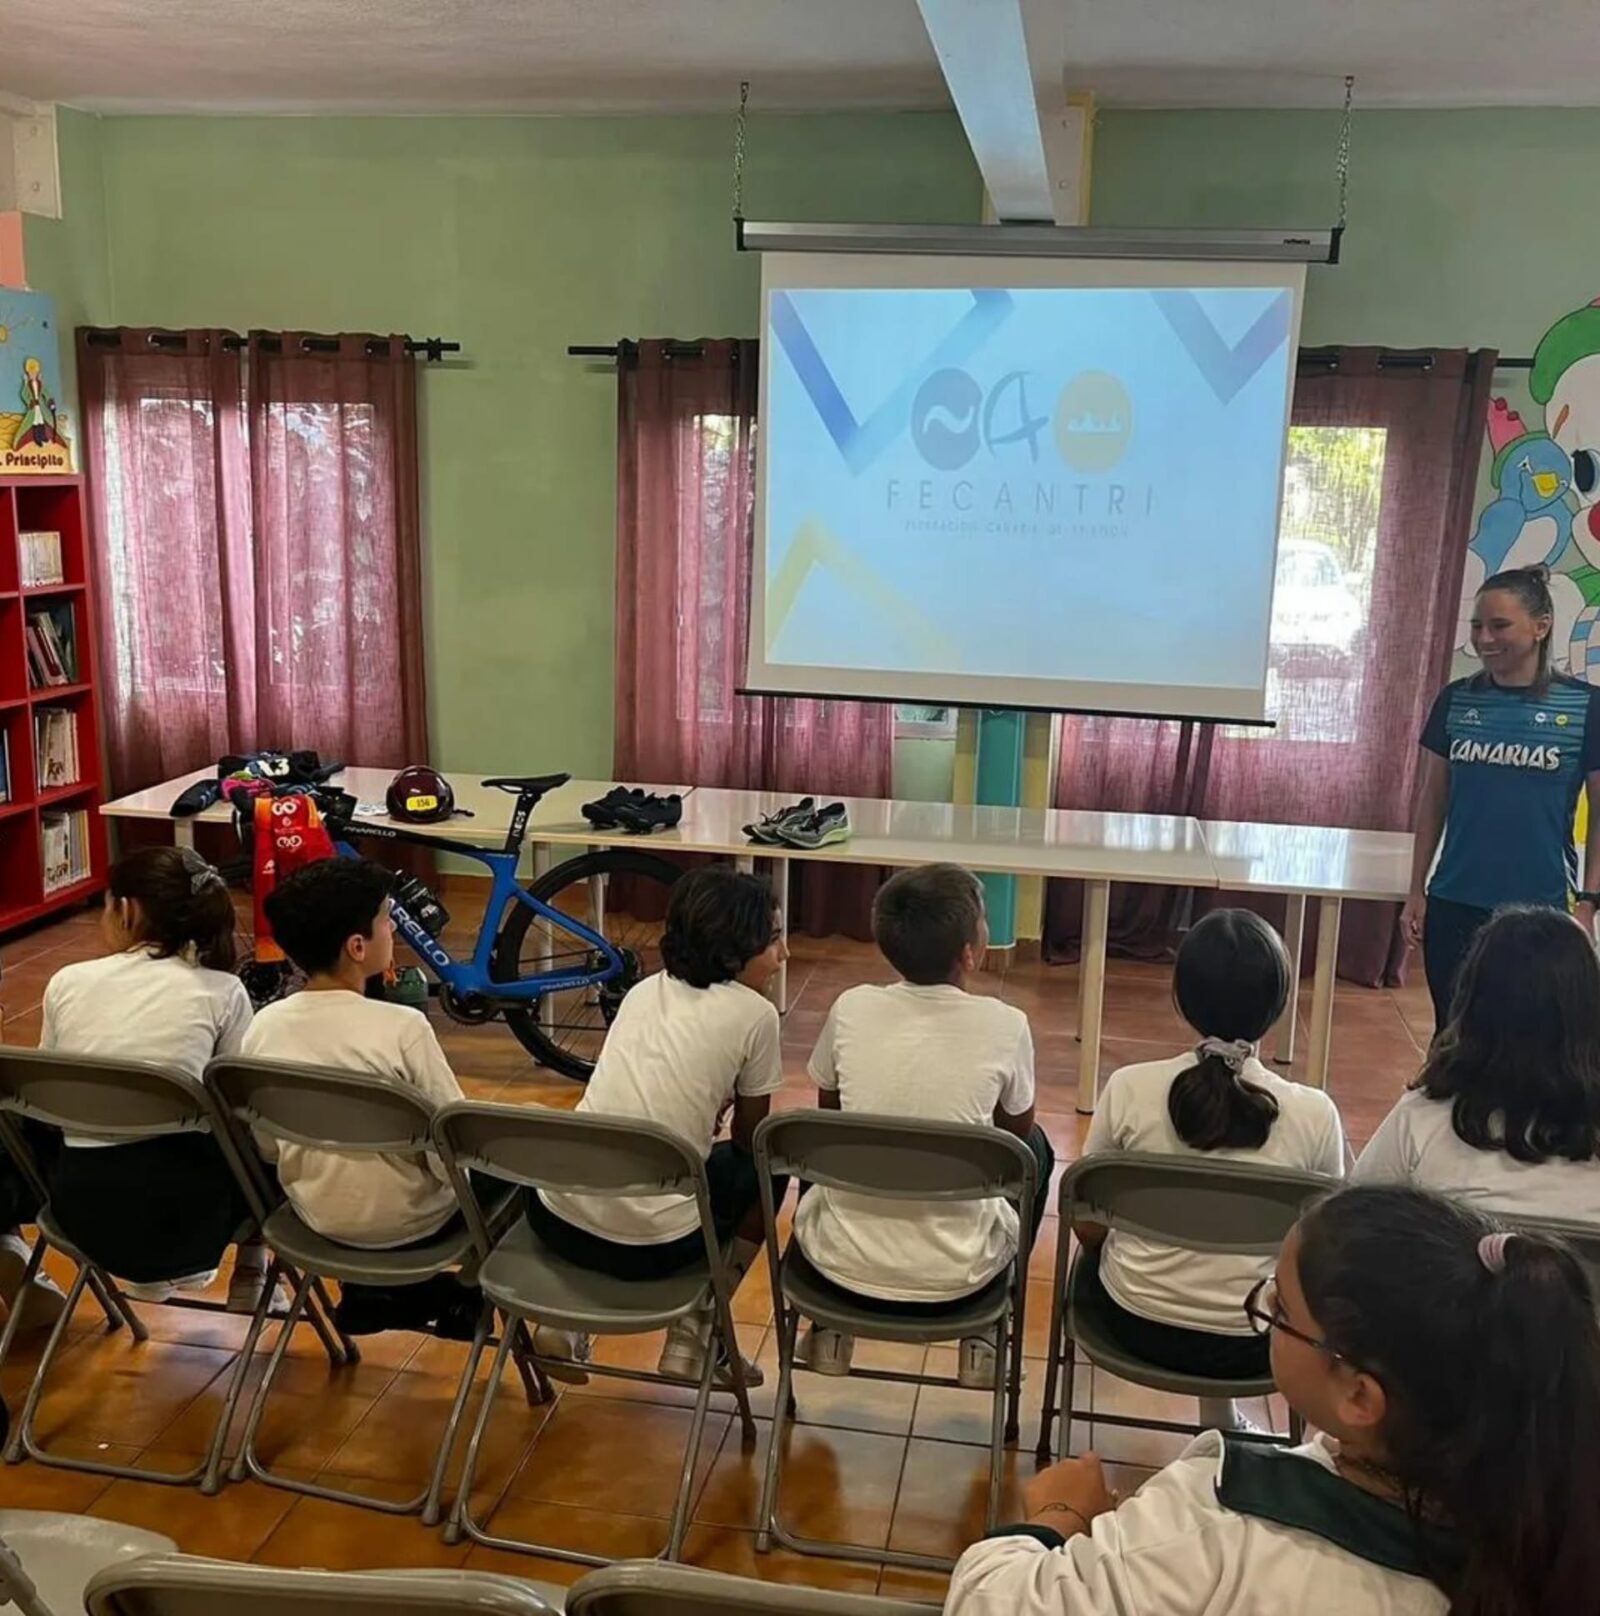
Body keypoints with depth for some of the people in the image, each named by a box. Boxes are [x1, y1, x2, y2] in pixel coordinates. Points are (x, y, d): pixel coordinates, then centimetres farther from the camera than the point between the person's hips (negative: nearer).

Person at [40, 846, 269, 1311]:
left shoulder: (67, 982, 1)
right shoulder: (221, 991, -6)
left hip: (81, 1216, 3)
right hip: (181, 1215, -3)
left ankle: (151, 1266, 32)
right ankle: (249, 1274, 29)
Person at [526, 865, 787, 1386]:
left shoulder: (644, 990, 13)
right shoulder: (754, 1014, -3)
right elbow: (749, 1138, 10)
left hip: (556, 1218, 5)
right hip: (650, 1243, -5)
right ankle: (693, 1339, 20)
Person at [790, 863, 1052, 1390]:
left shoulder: (850, 1009, -9)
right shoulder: (1005, 1025, -14)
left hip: (842, 1261, 2)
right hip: (952, 1275, -1)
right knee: (1035, 1149, 26)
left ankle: (829, 1329, 30)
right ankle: (983, 1337, 28)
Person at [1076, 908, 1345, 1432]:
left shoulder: (1129, 1088, -17)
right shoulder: (1315, 1113, -17)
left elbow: (1088, 1226, -5)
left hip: (1136, 1322, 0)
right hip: (1252, 1341, 0)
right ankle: (1220, 1415, 37)